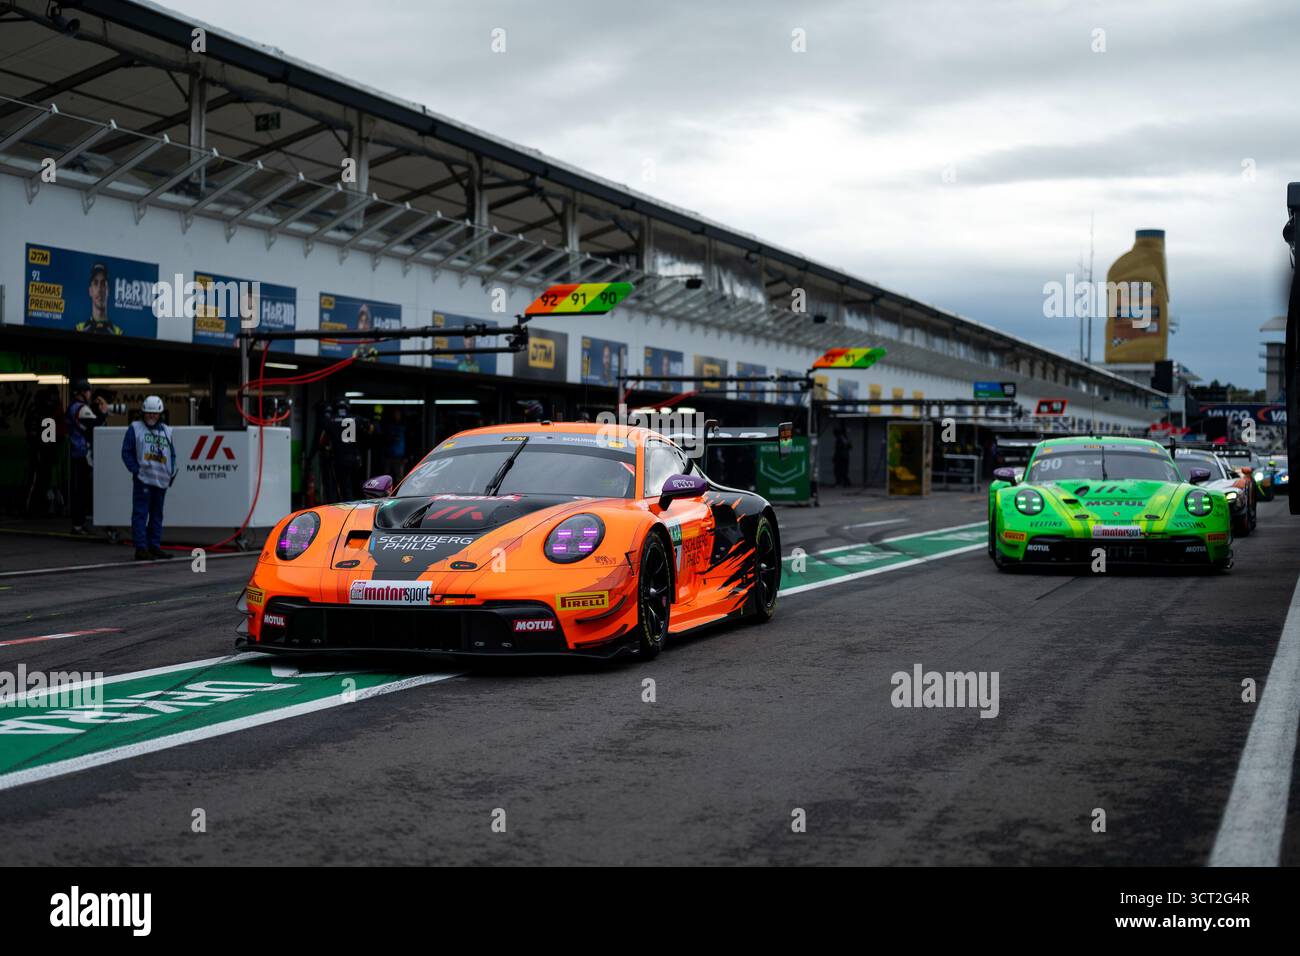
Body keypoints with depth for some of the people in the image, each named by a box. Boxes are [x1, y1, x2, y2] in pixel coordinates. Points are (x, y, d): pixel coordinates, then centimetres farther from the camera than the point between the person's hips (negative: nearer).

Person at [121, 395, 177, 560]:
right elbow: (127, 452, -1)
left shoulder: (166, 431, 14)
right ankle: (141, 548, -7)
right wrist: (135, 469, -11)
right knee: (140, 514, -7)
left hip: (161, 480, 5)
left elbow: (172, 454, 18)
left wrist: (172, 472, 5)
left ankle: (154, 546, 19)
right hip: (143, 478, -5)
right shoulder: (135, 428, 1)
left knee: (157, 514, 12)